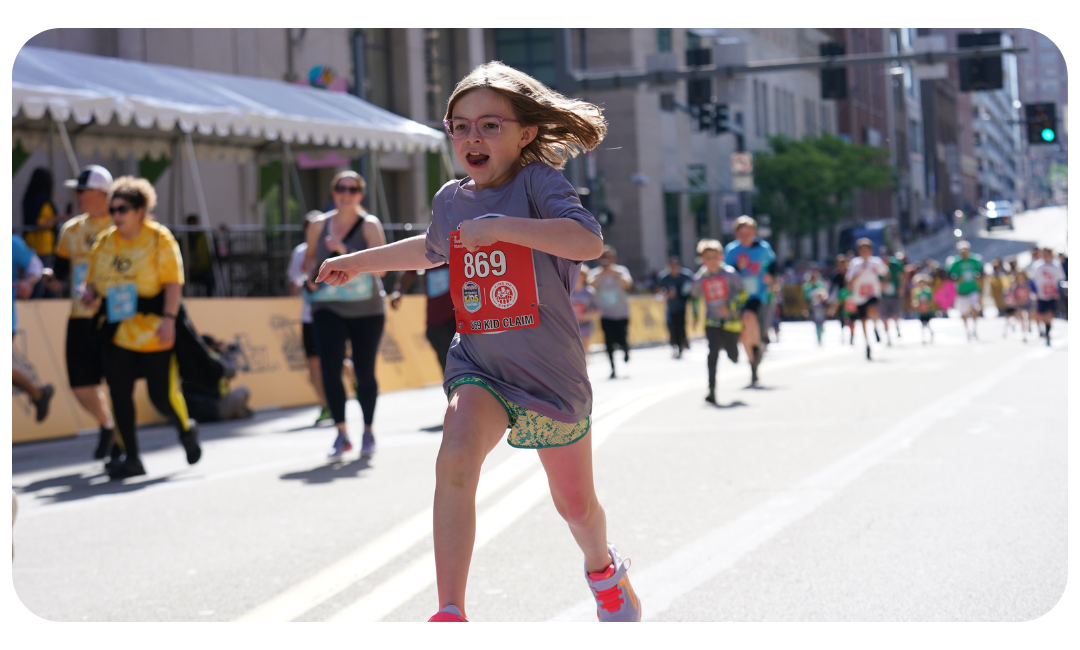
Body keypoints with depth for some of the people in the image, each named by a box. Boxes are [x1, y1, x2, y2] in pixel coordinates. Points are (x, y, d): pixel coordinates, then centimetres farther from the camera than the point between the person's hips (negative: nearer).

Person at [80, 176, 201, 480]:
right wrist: (89, 293, -8)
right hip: (116, 330, 5)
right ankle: (131, 458, 10)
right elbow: (94, 280, 15)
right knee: (119, 392, 0)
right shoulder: (104, 242, 9)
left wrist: (168, 319, -19)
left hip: (153, 330, -5)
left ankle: (186, 430, 29)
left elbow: (173, 282, -10)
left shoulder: (159, 239, -5)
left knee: (162, 395, -2)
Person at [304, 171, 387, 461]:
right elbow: (309, 259, 22)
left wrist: (346, 251, -24)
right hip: (328, 307, 2)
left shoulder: (369, 225, -3)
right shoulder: (319, 225, 6)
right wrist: (313, 271, -1)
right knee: (329, 366, -15)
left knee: (364, 372, 3)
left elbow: (379, 266, -15)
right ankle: (341, 434, -8)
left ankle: (368, 432, 22)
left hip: (366, 309, -2)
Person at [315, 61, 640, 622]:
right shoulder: (450, 199, 5)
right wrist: (361, 261, 35)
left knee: (575, 503, 13)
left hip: (551, 370, -3)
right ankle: (450, 611, -24)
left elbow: (589, 242, -32)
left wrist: (500, 226, -35)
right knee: (455, 460, -27)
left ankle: (602, 566, 49)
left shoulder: (537, 182, -13)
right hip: (478, 364, 3)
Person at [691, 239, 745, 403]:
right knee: (713, 351, -16)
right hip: (712, 322, 1)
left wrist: (730, 306, -23)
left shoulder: (730, 273, -9)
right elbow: (694, 298, 15)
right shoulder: (700, 278, -1)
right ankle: (712, 390, -15)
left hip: (731, 320, -1)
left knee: (732, 354, 3)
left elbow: (742, 293, -9)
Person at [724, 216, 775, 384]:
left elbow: (772, 262, 17)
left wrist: (770, 275, -1)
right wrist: (738, 268, -20)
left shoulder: (763, 248, -4)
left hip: (757, 294, -2)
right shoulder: (731, 250, -3)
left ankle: (758, 347, -10)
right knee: (744, 334, 5)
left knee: (749, 316, -34)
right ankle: (753, 369, 22)